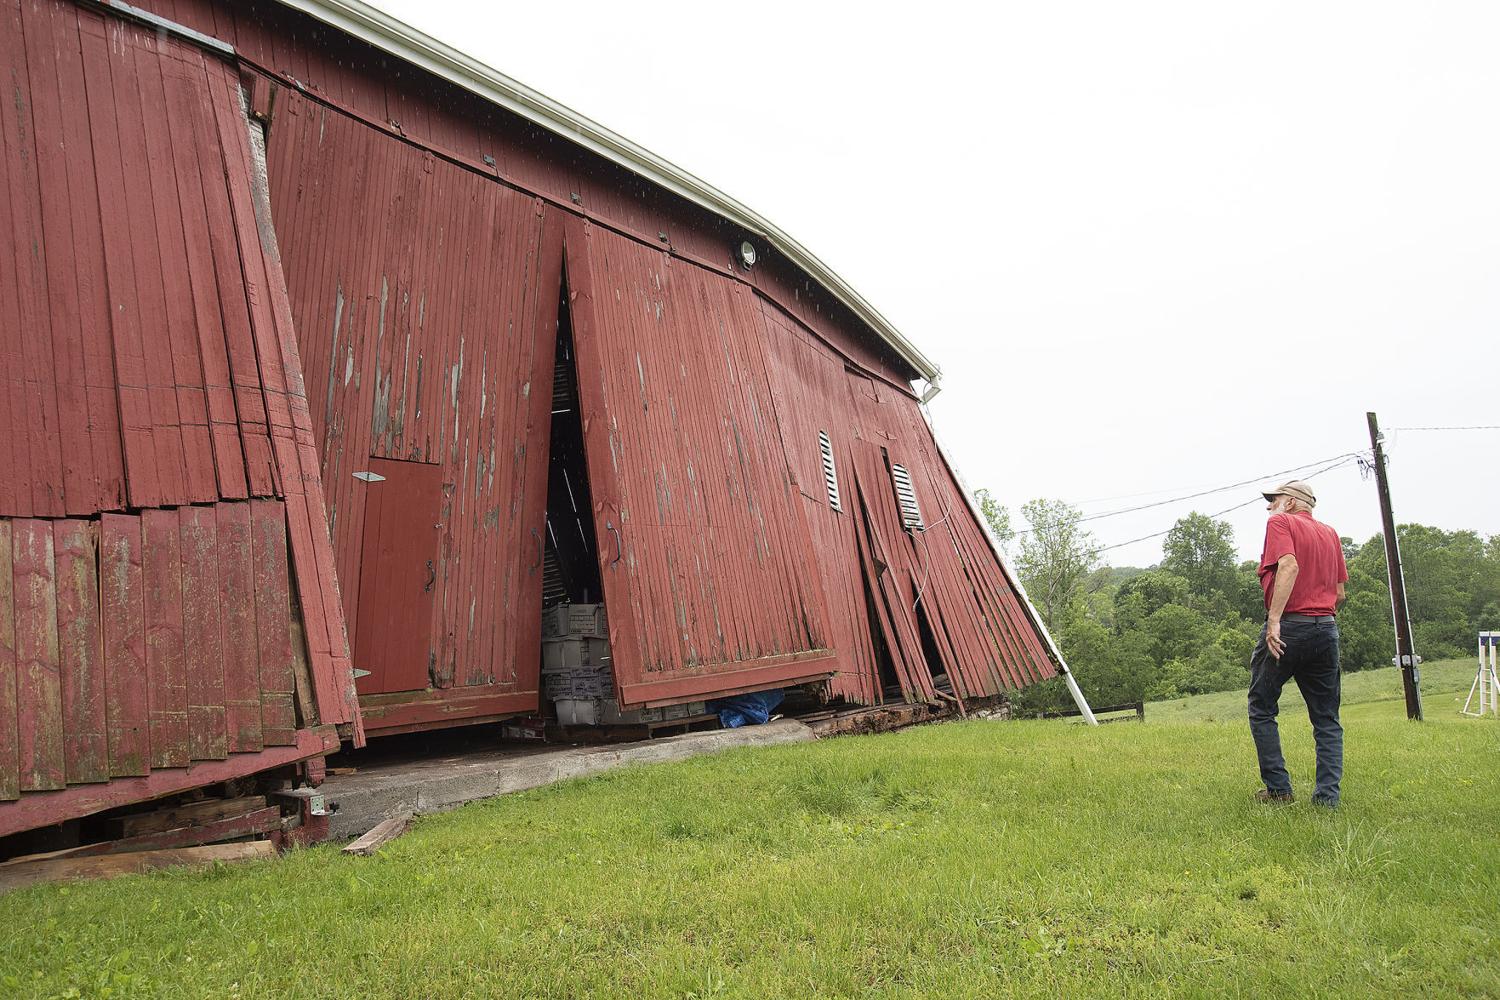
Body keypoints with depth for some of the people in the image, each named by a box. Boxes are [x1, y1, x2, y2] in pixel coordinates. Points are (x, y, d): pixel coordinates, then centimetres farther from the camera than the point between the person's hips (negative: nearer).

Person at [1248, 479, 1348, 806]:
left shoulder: (1280, 522, -1)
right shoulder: (1330, 533, 17)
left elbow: (1289, 565, -19)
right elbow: (1340, 593, 14)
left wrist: (1274, 620, -25)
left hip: (1288, 628, -6)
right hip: (1327, 629, 6)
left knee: (1262, 708, 7)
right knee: (1327, 718, 10)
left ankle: (1278, 788, 6)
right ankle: (1328, 795, 5)